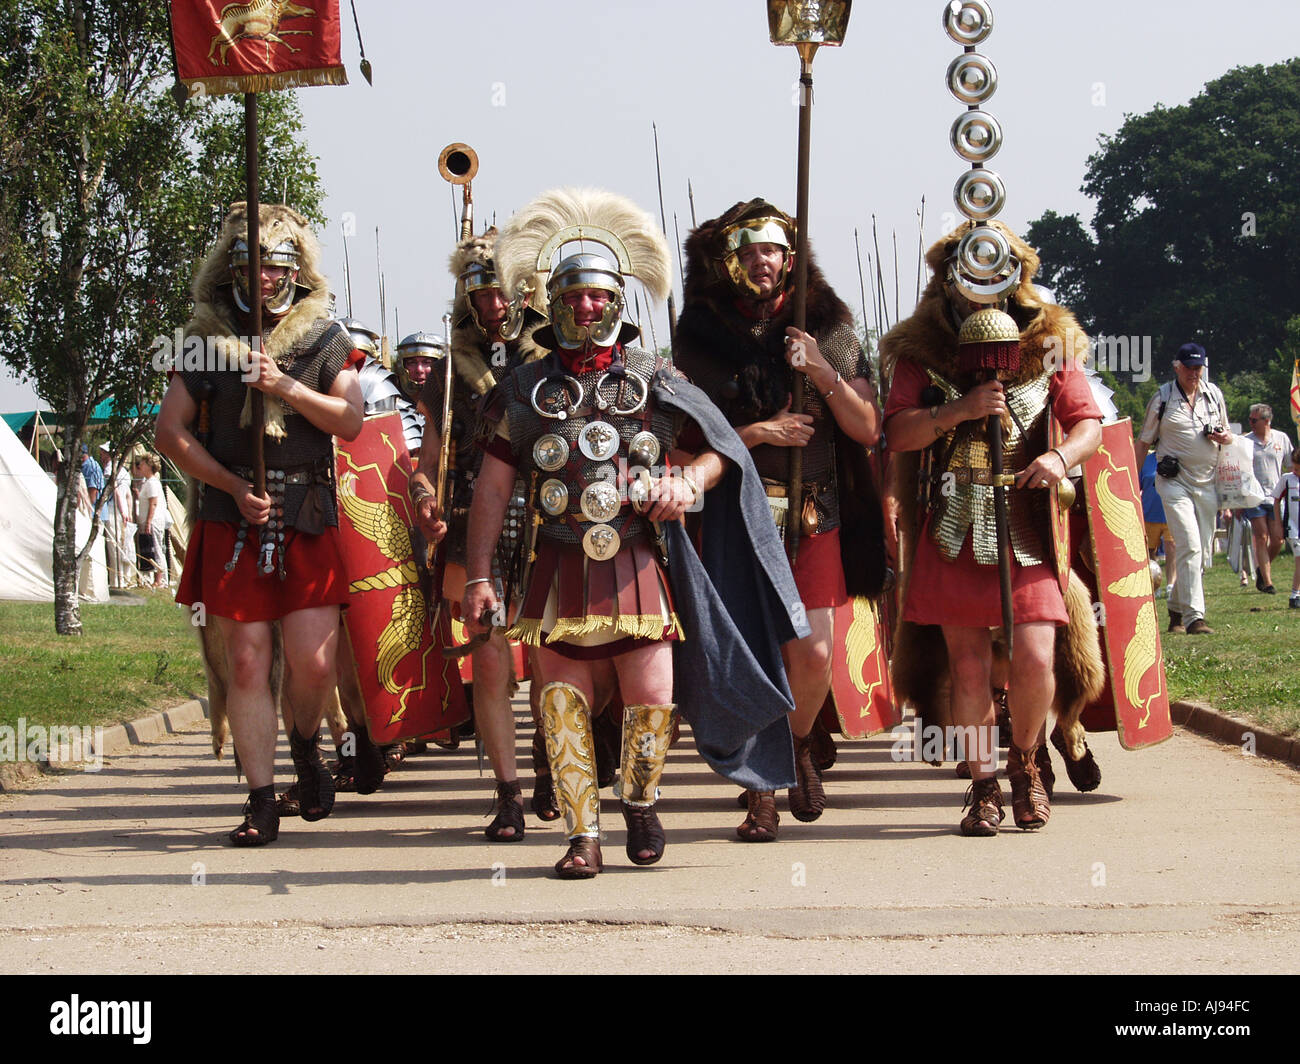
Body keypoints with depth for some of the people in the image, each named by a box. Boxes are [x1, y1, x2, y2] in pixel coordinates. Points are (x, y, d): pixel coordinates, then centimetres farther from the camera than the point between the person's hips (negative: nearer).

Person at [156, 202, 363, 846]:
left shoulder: (325, 338, 8)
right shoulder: (209, 341, 7)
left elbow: (350, 421, -2)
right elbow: (171, 431, 4)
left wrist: (286, 387, -15)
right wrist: (234, 486, -6)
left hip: (308, 523, 0)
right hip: (232, 523, 0)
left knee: (313, 661, -7)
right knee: (247, 664, -2)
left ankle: (304, 746, 25)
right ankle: (261, 802, 3)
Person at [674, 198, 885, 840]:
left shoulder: (828, 331, 4)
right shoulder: (699, 339, 2)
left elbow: (867, 430, 2)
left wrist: (823, 372, -13)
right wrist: (758, 433, -11)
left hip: (814, 516, 1)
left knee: (813, 656, -6)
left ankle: (799, 745, 26)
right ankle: (759, 792, 8)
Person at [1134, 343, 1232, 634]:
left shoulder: (1214, 394, 10)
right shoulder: (1162, 397, -1)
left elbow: (1227, 435, 21)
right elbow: (1143, 442, 4)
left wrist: (1224, 438, -4)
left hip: (1207, 482, 5)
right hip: (1174, 481, -5)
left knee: (1203, 554, 7)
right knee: (1189, 547, -18)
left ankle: (1176, 609, 24)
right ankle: (1194, 617, -21)